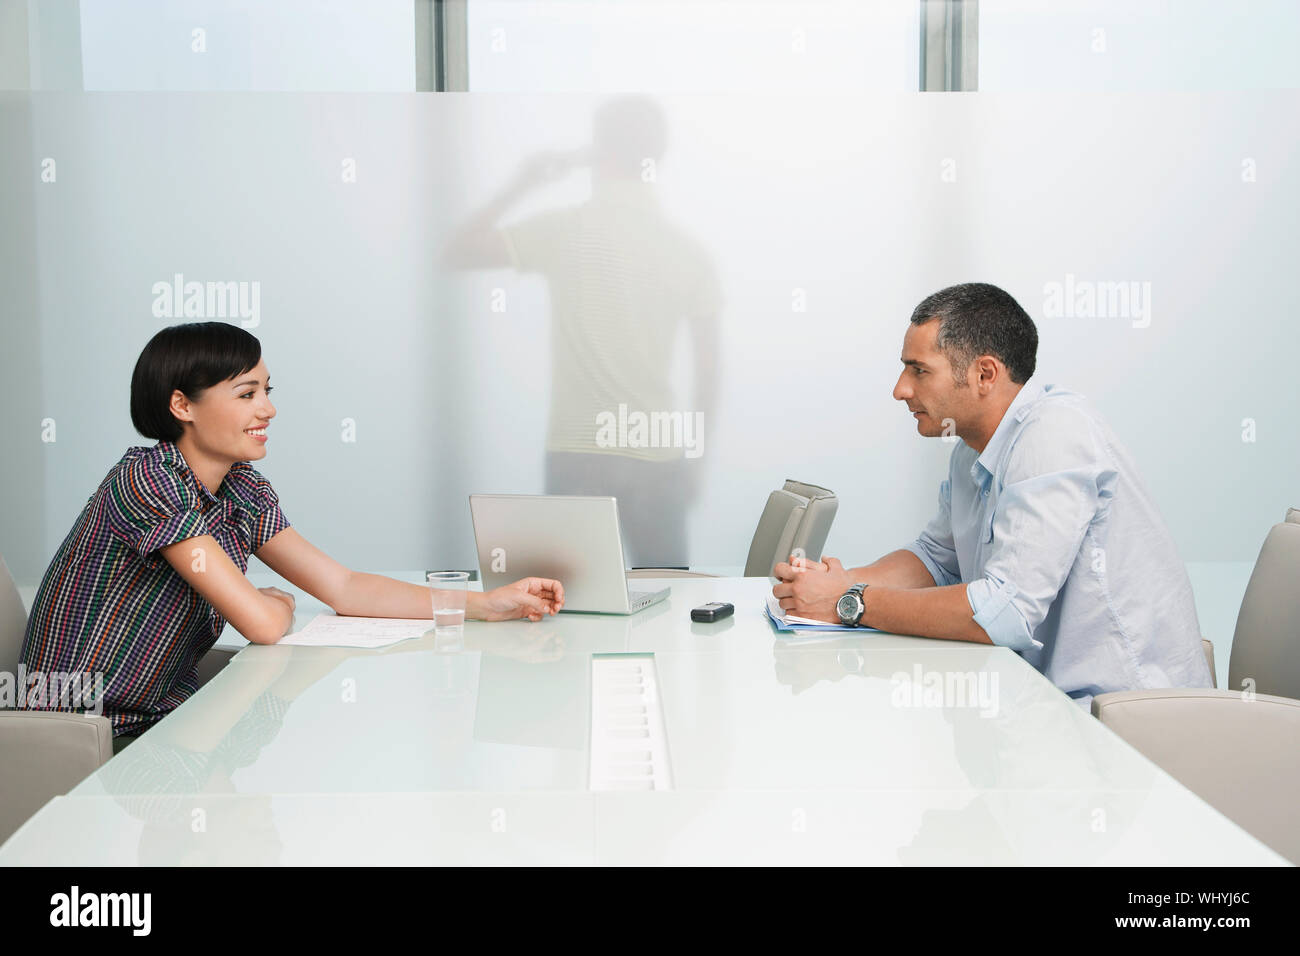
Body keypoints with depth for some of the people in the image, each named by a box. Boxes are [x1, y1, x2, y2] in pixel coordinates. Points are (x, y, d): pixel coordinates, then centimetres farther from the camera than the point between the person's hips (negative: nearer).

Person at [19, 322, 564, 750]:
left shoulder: (244, 492, 4)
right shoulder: (147, 482, -22)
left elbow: (343, 588, 6)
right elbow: (261, 623, -24)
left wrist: (489, 604, 0)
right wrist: (280, 604, 2)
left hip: (170, 713, 8)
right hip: (89, 739, -8)